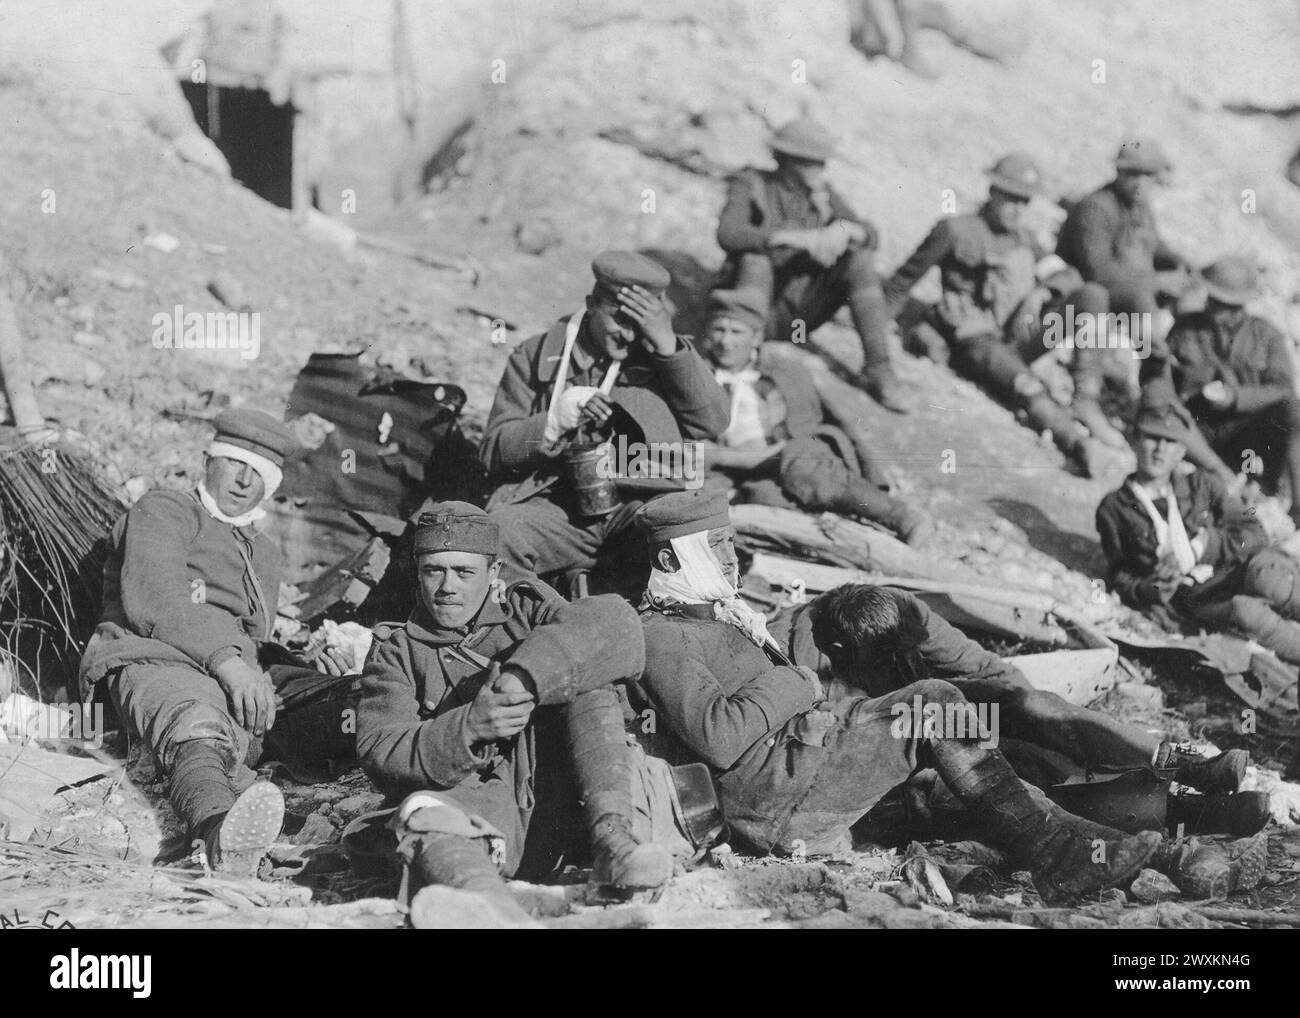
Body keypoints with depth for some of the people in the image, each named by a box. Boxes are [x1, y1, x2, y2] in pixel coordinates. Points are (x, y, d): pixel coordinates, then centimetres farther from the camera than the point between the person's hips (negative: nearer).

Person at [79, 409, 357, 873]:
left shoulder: (265, 552, 38)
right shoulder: (163, 512, 14)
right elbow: (154, 599, -6)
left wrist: (312, 659, 16)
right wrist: (224, 658, -21)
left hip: (243, 671, 8)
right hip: (158, 661, -8)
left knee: (360, 700, -23)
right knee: (201, 729, -47)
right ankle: (218, 826, -79)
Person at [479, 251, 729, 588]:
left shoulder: (656, 357, 11)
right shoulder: (536, 356, 9)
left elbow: (710, 423, -5)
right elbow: (493, 451, 3)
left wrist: (668, 345, -14)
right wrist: (554, 422, -15)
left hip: (636, 508, 0)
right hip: (554, 507, 0)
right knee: (497, 533, -31)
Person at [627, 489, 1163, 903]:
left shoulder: (716, 613, 26)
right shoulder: (662, 638, -9)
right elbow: (720, 738, -23)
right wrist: (789, 684, -10)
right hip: (773, 802, -10)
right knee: (933, 707, -18)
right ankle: (1053, 851, -21)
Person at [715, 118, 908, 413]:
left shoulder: (821, 193, 6)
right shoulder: (752, 184, -8)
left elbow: (869, 234, 0)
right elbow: (728, 234, -28)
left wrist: (845, 230, -25)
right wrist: (799, 238, -34)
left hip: (798, 314, 4)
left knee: (861, 258, -15)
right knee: (755, 260, -34)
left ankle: (878, 372, -19)